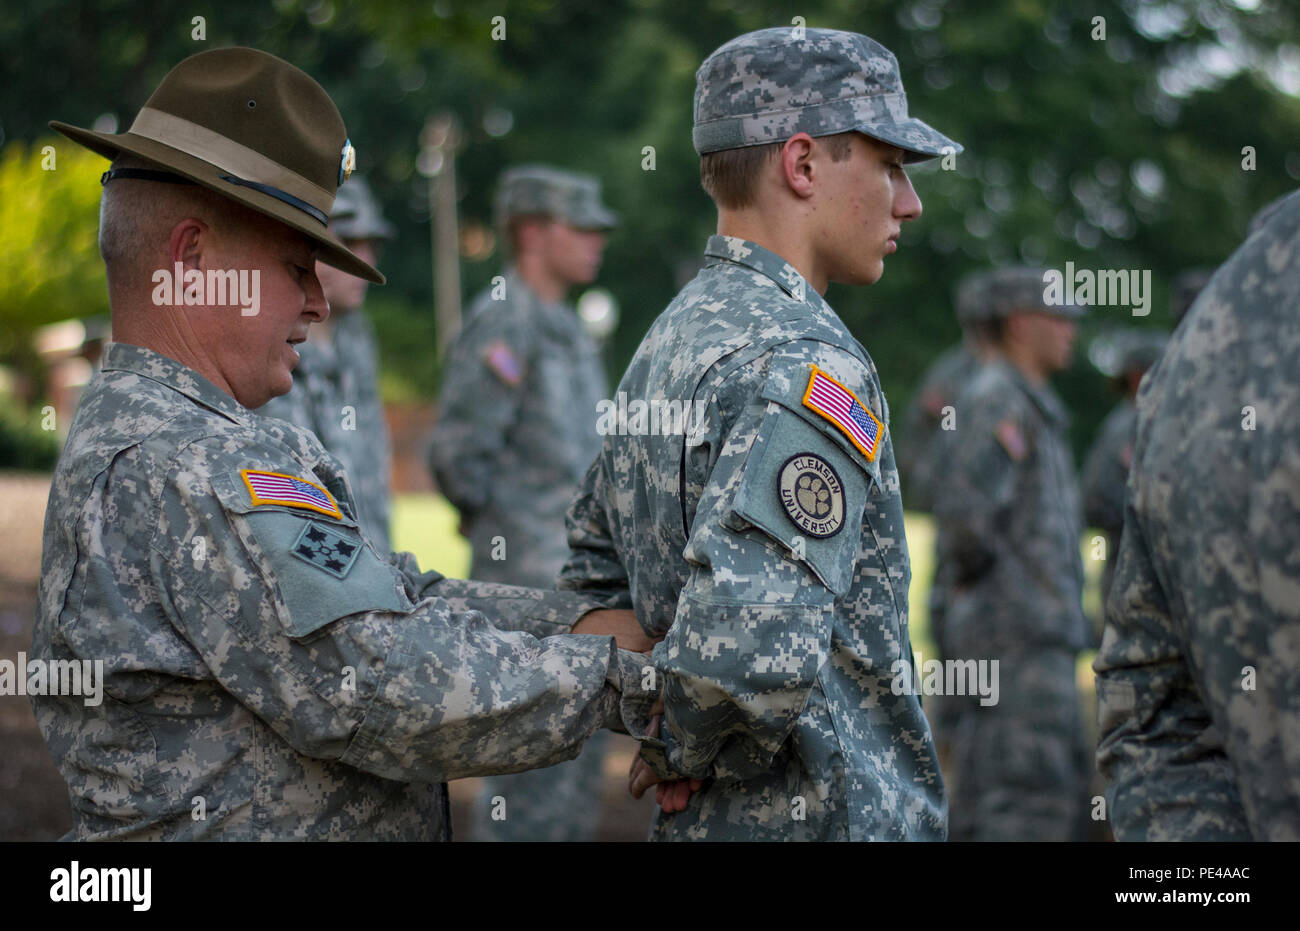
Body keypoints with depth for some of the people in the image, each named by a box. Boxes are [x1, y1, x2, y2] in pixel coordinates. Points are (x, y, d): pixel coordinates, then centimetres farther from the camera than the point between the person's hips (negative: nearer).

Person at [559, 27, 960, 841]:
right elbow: (751, 643, -32)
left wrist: (677, 755, 12)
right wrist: (686, 752, -14)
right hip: (834, 818, -9)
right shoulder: (809, 367, -20)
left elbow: (594, 581, 20)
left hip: (709, 825, 9)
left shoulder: (667, 340, 10)